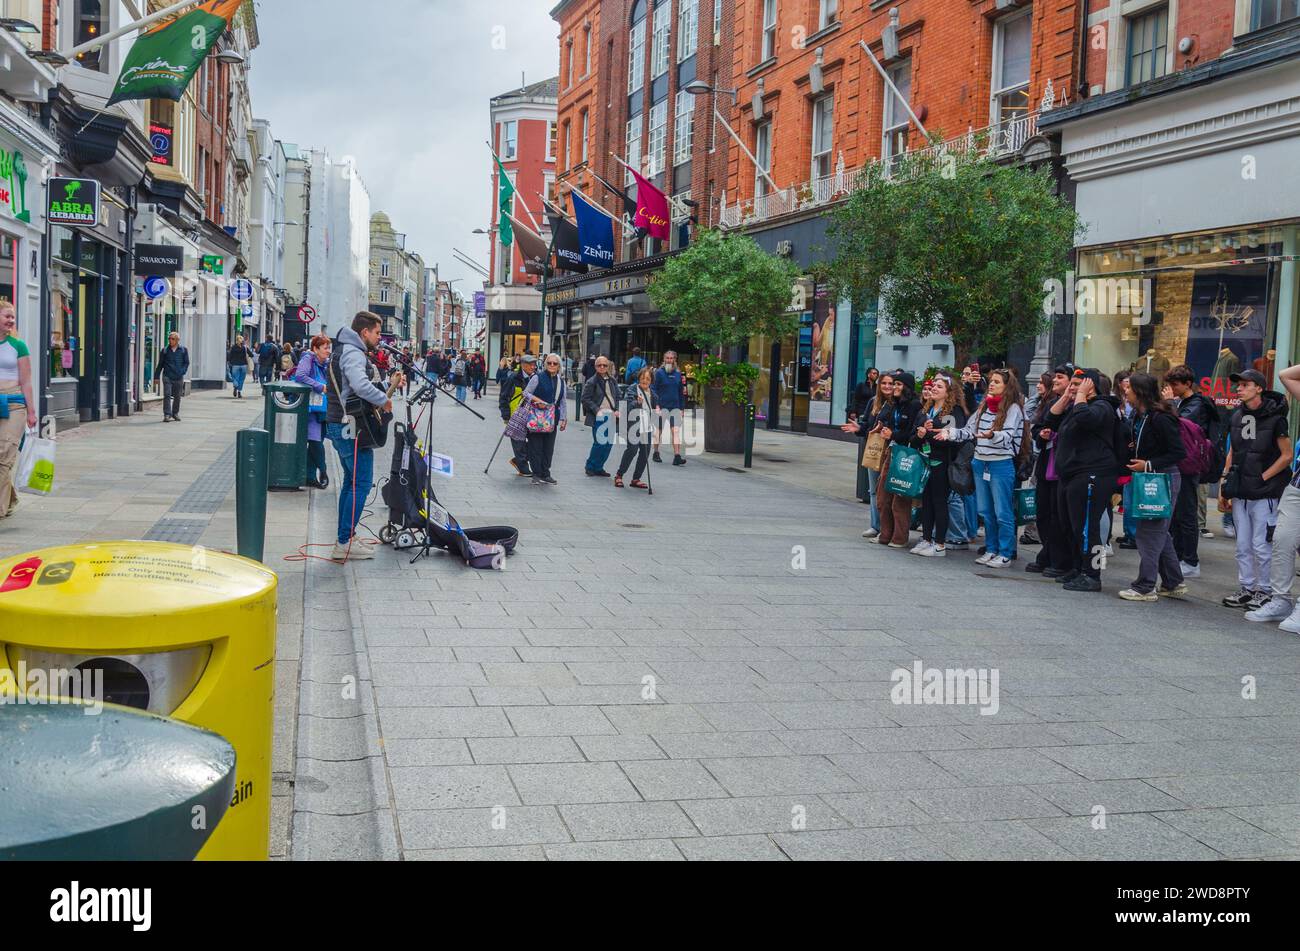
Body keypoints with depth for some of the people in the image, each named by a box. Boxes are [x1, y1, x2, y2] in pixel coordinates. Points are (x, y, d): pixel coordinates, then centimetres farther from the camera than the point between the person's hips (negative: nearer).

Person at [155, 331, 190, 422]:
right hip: (167, 376, -1)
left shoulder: (183, 350, 5)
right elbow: (160, 364, 10)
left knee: (177, 396, 9)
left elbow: (186, 363, 7)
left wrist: (182, 371, -9)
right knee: (167, 395, -10)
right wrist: (156, 376, 8)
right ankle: (167, 415, -11)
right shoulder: (165, 350, 6)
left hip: (178, 377, 1)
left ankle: (175, 413, 25)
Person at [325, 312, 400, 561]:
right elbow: (361, 386, -32)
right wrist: (384, 400, -17)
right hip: (352, 428, -11)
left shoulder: (344, 350, 19)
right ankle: (344, 544, -9)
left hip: (340, 426, 11)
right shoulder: (353, 353, -16)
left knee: (351, 482, 18)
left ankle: (344, 538, 23)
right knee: (361, 484, -9)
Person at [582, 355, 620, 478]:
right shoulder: (591, 382, -4)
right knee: (599, 442, -8)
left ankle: (598, 467, 16)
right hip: (598, 417, -6)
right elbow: (585, 398, -6)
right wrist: (596, 410, -15)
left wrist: (616, 410, 3)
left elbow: (617, 397, 18)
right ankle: (590, 466, 9)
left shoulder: (612, 381, 12)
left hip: (610, 416, 6)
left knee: (609, 443, 4)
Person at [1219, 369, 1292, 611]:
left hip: (1265, 494, -6)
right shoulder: (1237, 418, 10)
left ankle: (1264, 591, 9)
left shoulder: (1274, 418, -9)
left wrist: (1262, 478, -11)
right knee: (1243, 546, 11)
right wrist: (1223, 488, 11)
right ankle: (1247, 589, 21)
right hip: (1240, 494, 6)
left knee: (1261, 546, -2)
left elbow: (1286, 456, -6)